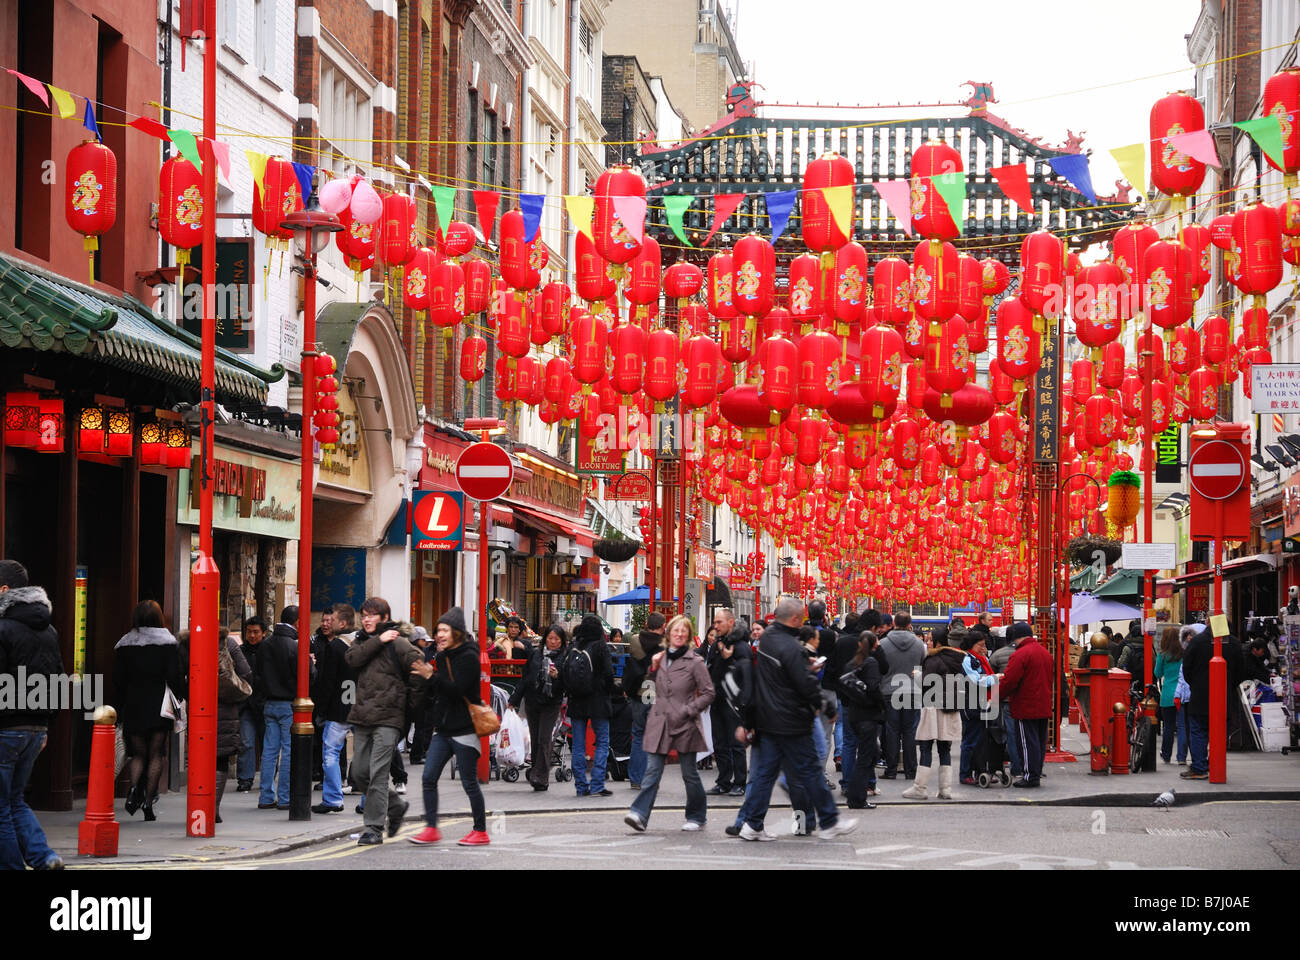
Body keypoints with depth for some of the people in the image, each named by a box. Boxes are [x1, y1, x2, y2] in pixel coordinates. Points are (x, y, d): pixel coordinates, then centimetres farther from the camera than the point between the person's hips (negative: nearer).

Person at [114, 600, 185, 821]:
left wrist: (122, 708, 11)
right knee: (156, 755, 6)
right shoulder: (167, 643, -4)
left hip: (133, 709, 2)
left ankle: (134, 787, -14)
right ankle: (148, 802, -1)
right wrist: (181, 699, 4)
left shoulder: (124, 645, 3)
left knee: (138, 753, 13)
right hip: (160, 709, -2)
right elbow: (175, 677, -9)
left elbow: (118, 680, 3)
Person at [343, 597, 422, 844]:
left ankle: (374, 828, -3)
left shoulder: (398, 643, -5)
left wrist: (412, 699, -2)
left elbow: (419, 669, -9)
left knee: (377, 773, -9)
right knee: (360, 773, 9)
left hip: (388, 717, -7)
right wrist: (378, 641, -10)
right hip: (362, 717, 7)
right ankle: (396, 805, 29)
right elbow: (352, 659, -5)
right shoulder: (362, 641, 15)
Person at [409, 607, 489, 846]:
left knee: (469, 782, -1)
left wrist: (431, 676, -23)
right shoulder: (443, 656, 13)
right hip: (443, 728, 8)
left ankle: (481, 831, 10)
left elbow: (457, 689, -22)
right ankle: (431, 829, 2)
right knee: (429, 777, -1)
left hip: (464, 729, -8)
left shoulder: (468, 656, -12)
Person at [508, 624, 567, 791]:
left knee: (544, 739, -11)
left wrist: (557, 676, -25)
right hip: (532, 701, 4)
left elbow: (567, 684, -6)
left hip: (551, 704, -4)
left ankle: (540, 777, -9)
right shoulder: (536, 654, 10)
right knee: (535, 740, 8)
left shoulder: (564, 658, -2)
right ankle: (535, 772, 19)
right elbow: (525, 678, 16)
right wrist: (514, 700, 16)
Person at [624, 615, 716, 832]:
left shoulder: (695, 662, -4)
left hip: (684, 725, -4)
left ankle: (696, 817, 20)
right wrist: (654, 667, 6)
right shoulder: (661, 658, 11)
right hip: (659, 723, 4)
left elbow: (708, 693, -4)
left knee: (689, 773, 6)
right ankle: (640, 814, -14)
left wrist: (688, 711, -13)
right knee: (652, 771, -5)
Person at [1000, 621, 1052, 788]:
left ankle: (1031, 776, -4)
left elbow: (1009, 681, -19)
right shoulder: (1046, 653, 13)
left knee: (1027, 741, -4)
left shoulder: (1020, 655, -16)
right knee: (1040, 741, 13)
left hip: (1026, 708, -8)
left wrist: (997, 697, -6)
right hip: (1044, 707, 8)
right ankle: (1037, 773, 20)